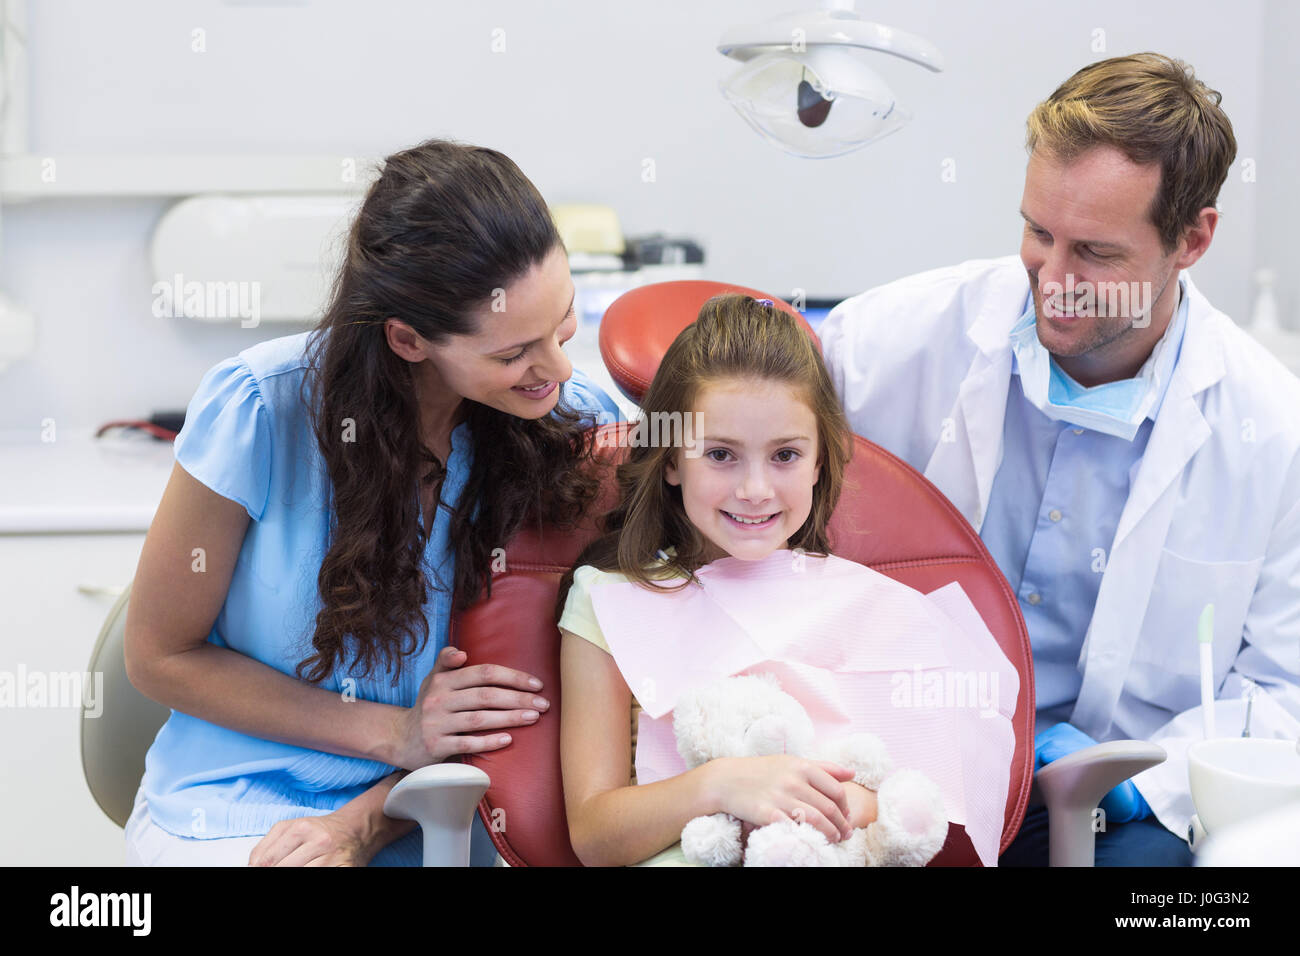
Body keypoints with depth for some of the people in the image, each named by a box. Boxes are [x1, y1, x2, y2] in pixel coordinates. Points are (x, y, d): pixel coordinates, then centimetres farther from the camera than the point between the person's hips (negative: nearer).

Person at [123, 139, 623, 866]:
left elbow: (534, 698, -1)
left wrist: (366, 824, -15)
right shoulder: (261, 405, -14)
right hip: (237, 812, -2)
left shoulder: (581, 430, -8)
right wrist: (397, 733, -11)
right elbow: (162, 655, -3)